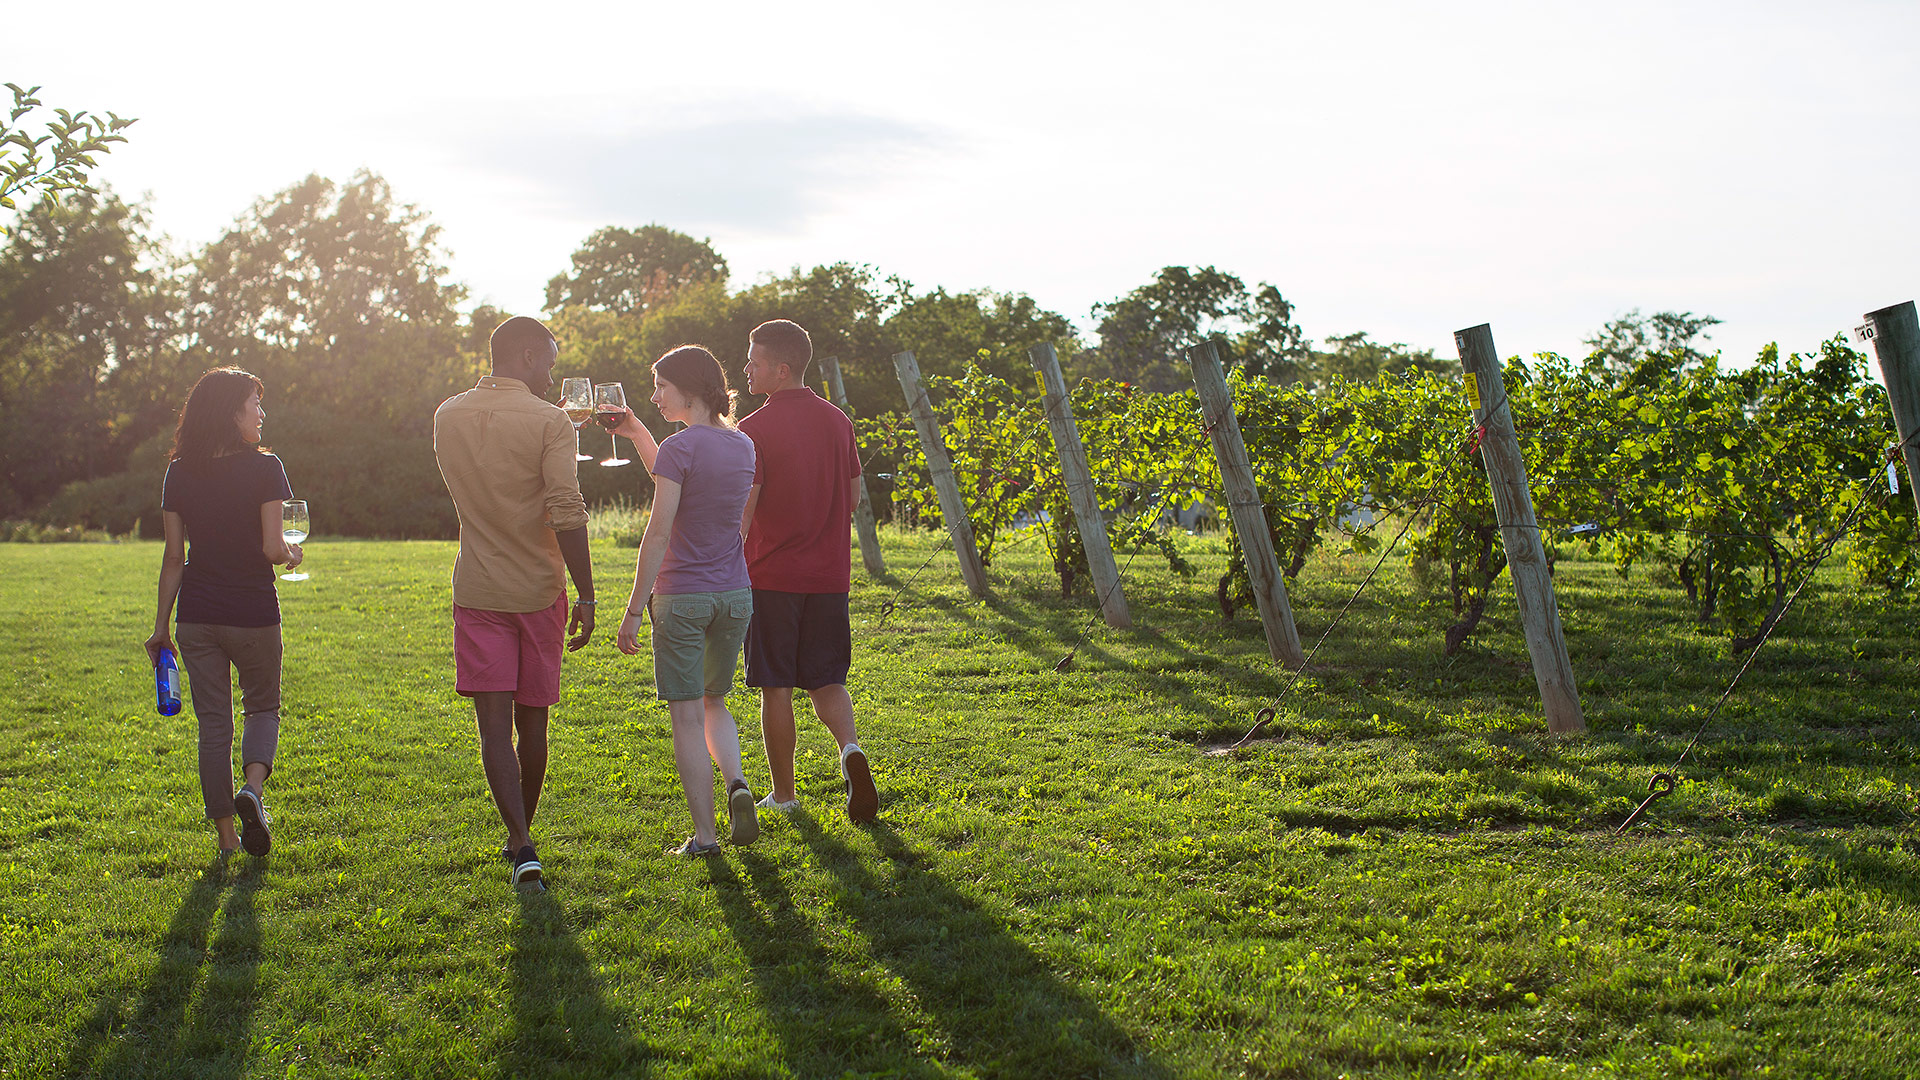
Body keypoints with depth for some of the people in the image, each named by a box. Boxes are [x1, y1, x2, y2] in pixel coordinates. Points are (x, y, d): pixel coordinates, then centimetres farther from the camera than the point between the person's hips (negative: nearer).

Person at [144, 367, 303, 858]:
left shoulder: (179, 474, 2)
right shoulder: (264, 468, -10)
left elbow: (174, 557, 3)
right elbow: (272, 548, -16)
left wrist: (160, 627, 9)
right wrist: (292, 553, 7)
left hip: (196, 617, 3)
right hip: (253, 614, -3)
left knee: (213, 725, 11)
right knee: (263, 707, 18)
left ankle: (226, 837, 14)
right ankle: (253, 786, -9)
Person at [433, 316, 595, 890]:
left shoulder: (448, 417, 5)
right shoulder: (548, 420, -10)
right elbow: (567, 513, -18)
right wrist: (585, 594, -13)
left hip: (477, 589, 2)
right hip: (538, 589, -2)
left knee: (494, 724, -2)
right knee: (532, 722, 13)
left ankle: (522, 846, -15)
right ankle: (521, 836, 27)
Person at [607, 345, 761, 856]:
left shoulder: (681, 447, -14)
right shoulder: (743, 446, 7)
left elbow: (659, 532, -17)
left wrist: (633, 609, -13)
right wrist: (636, 433, 20)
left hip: (681, 597, -6)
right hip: (735, 595, 6)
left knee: (687, 716, 2)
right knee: (714, 703, 22)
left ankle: (704, 834, 4)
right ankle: (737, 783, -3)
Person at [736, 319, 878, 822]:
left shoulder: (755, 429, -12)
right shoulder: (838, 421, 6)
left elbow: (740, 512, -14)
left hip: (772, 574, -5)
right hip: (829, 574, 5)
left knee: (776, 687, 6)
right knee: (826, 681, 13)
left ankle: (784, 794, 13)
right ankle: (850, 748, -14)